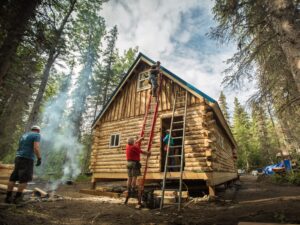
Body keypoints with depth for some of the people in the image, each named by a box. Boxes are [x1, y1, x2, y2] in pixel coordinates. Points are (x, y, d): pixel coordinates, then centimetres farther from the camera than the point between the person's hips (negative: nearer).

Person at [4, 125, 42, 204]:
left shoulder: (24, 135, 20)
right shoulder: (37, 135, -4)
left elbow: (20, 148, 21)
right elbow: (36, 148, -17)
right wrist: (39, 158, -11)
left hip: (18, 157, 8)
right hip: (27, 158, -8)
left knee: (13, 178, 12)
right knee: (24, 179, 0)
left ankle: (8, 197, 16)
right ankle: (17, 198, 2)